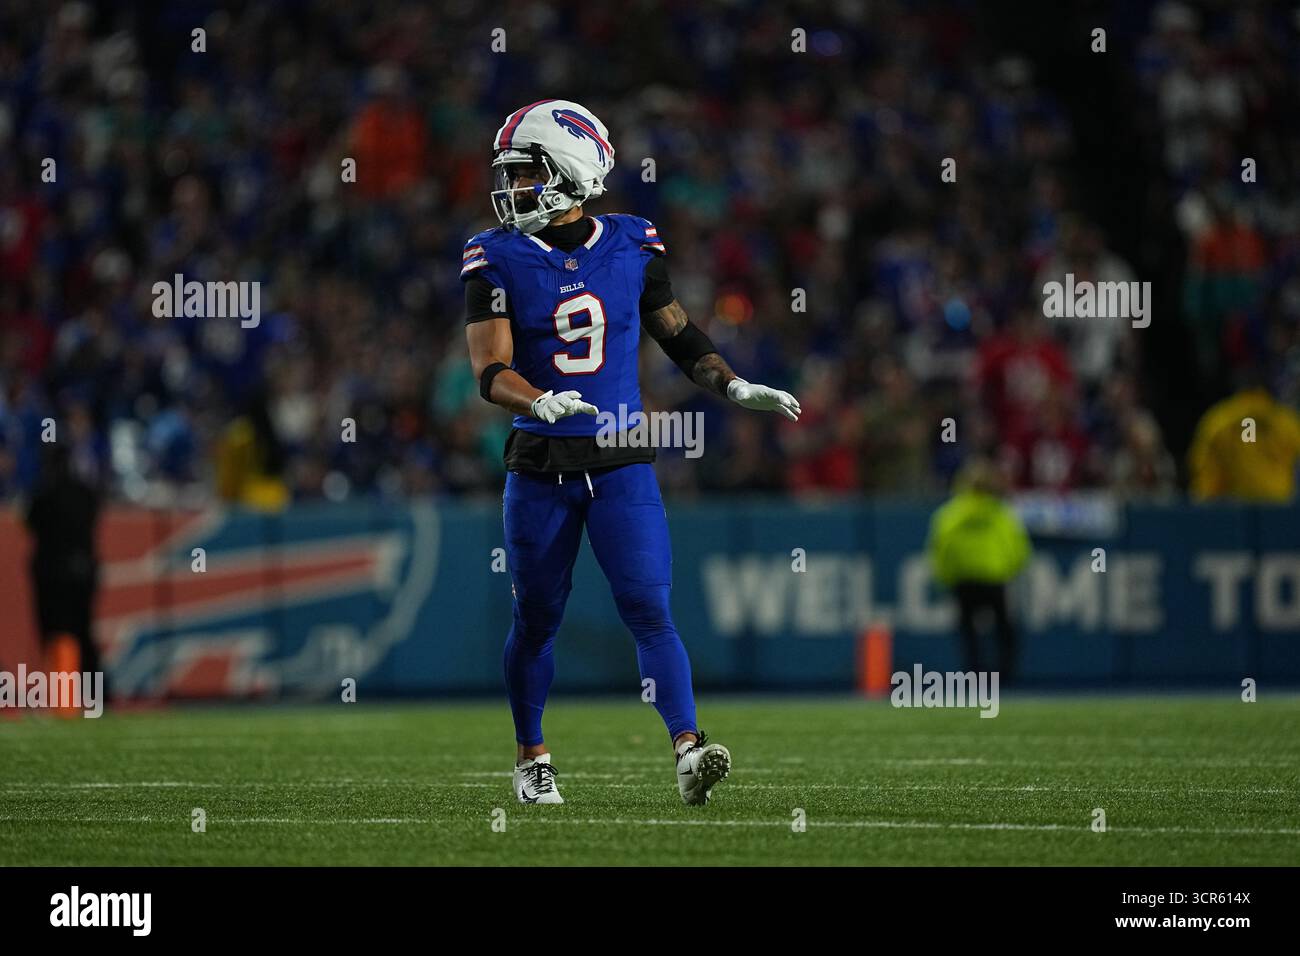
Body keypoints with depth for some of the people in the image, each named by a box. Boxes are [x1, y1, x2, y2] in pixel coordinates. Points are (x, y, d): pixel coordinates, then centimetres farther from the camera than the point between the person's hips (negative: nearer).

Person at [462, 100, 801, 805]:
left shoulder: (631, 247, 2)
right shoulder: (498, 260, -4)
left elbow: (677, 335, 15)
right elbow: (490, 371, -13)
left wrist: (734, 387, 1)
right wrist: (543, 403, -32)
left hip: (621, 463, 0)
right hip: (539, 467, 0)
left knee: (649, 610, -10)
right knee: (535, 619, 9)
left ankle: (688, 749, -19)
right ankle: (531, 759, 25)